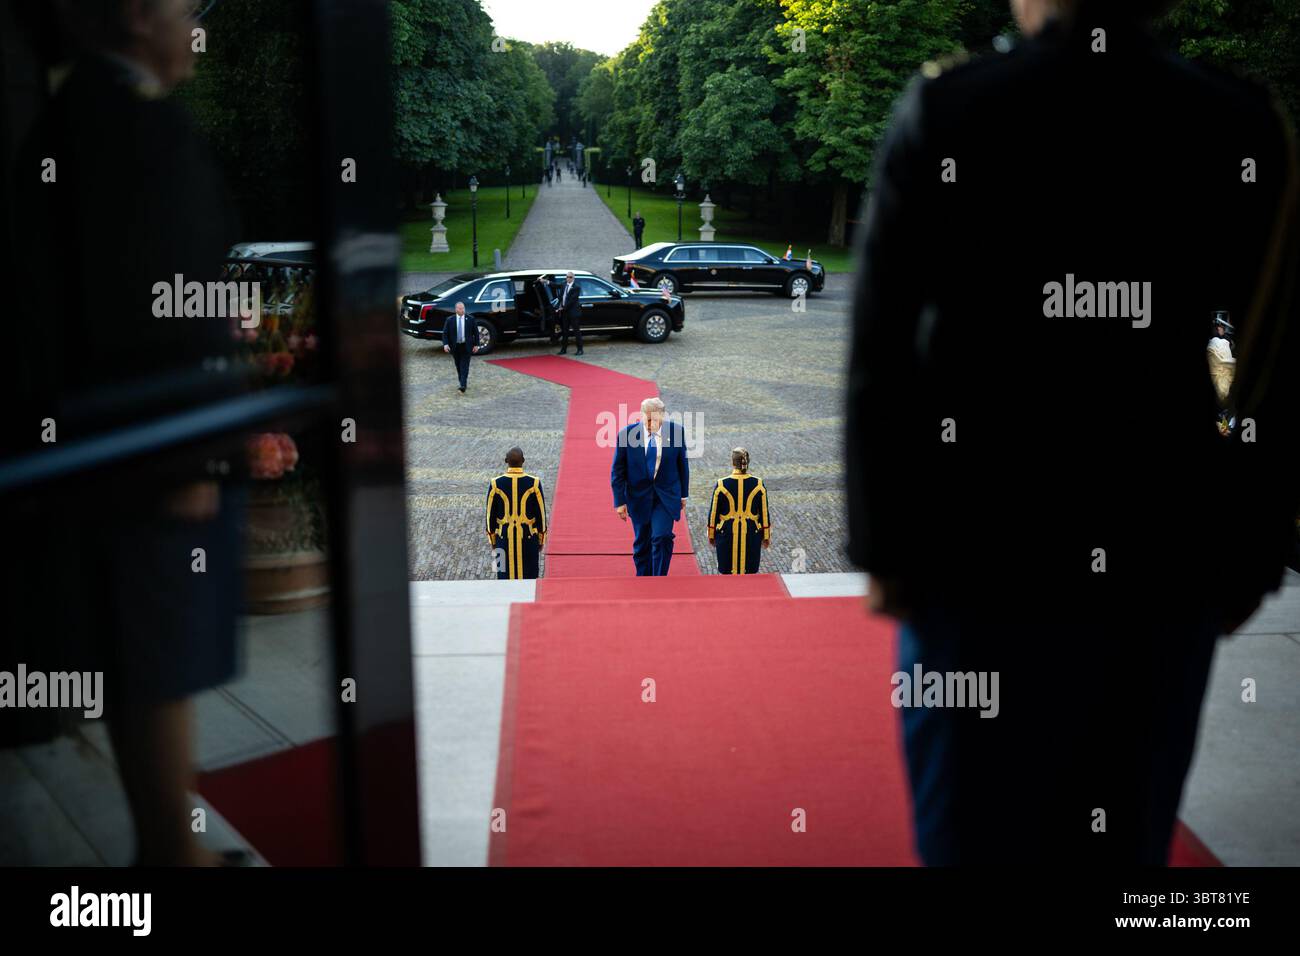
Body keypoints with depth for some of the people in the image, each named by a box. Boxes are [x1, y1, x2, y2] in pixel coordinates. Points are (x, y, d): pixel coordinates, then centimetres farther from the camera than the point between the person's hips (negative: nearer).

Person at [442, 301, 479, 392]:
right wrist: (445, 344, -14)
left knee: (464, 366, -9)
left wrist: (476, 345, 1)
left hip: (466, 347, -2)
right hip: (455, 347, 2)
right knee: (458, 366, 12)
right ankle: (463, 381, 30)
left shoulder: (470, 319, -1)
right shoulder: (450, 320, -1)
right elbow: (445, 333, 0)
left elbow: (475, 332, 4)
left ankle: (463, 386, -16)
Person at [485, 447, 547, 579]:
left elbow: (491, 514, 0)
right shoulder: (534, 483, -9)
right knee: (529, 576, 9)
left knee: (506, 575, 9)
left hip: (504, 538, 1)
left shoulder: (495, 484, -7)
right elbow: (541, 513, -4)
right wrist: (541, 539, 7)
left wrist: (492, 539, 11)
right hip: (528, 537, -1)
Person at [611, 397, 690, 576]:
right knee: (641, 542, 10)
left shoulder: (675, 431, -8)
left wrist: (683, 494, 9)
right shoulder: (627, 434, -12)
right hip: (639, 496, 1)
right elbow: (617, 471, -4)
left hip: (666, 495, -1)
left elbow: (683, 464, 5)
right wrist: (619, 501, -6)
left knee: (662, 538, -14)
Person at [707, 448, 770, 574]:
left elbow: (714, 512, -1)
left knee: (727, 572, 9)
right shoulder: (758, 484, -6)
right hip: (751, 535, 1)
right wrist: (766, 537, 11)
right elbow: (764, 513, 0)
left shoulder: (721, 485, -9)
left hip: (727, 536, -1)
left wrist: (711, 535, 12)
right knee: (750, 572, 11)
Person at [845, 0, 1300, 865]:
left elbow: (880, 354, -8)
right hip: (1170, 578, 2)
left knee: (974, 834, 11)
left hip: (982, 565, -2)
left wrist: (882, 547, 0)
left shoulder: (942, 113, -8)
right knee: (1125, 842, 15)